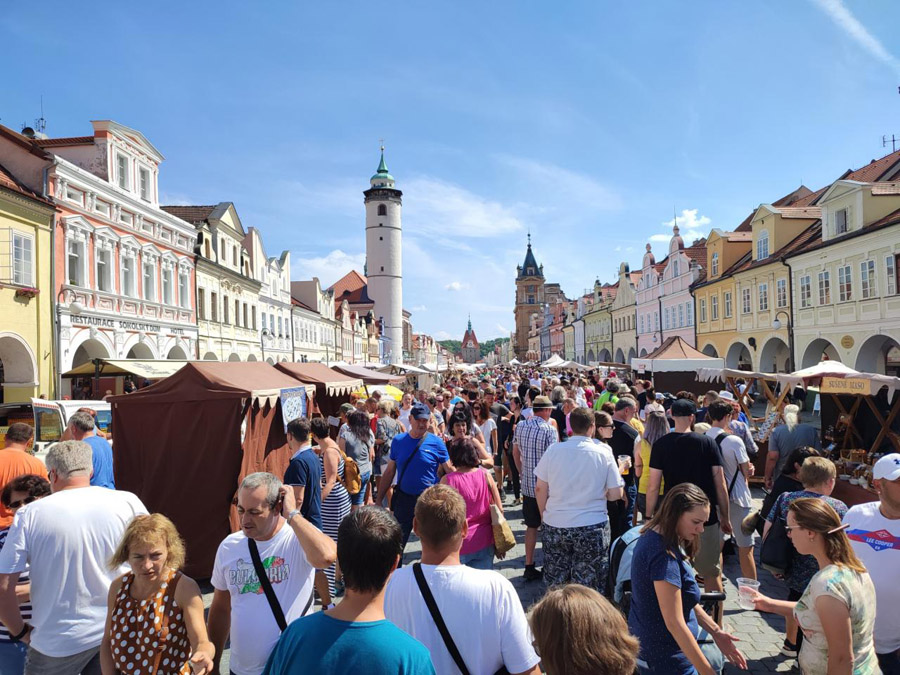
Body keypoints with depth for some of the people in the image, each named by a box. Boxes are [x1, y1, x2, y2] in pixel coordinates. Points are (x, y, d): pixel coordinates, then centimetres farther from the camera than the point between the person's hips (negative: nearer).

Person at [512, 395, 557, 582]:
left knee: (531, 526, 14)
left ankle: (529, 566, 18)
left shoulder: (520, 426, 2)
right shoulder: (549, 430, -16)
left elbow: (515, 453, 11)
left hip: (527, 484, 5)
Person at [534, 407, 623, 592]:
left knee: (557, 586, 16)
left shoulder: (553, 450, -4)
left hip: (555, 525, 1)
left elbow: (540, 488, 0)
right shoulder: (604, 452, -6)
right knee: (587, 589, 10)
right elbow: (615, 494, -4)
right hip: (592, 527, -1)